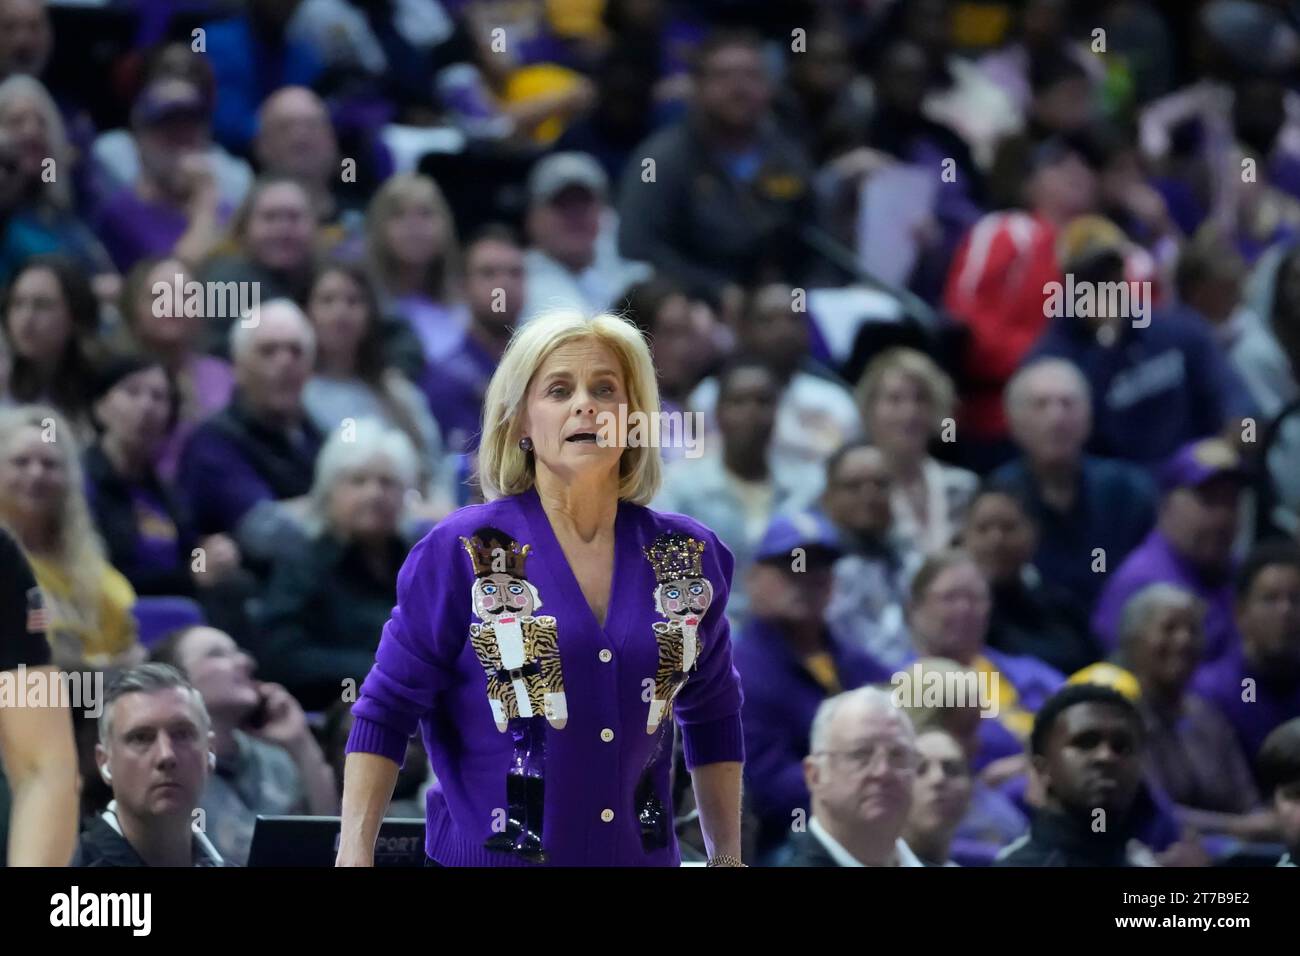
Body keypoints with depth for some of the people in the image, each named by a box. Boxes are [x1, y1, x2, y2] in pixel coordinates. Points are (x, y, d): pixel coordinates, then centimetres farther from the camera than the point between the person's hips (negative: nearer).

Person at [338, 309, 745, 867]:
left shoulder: (689, 557, 3)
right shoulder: (460, 552, -7)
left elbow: (712, 719, 14)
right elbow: (387, 710, -6)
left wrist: (728, 857, 12)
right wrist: (355, 855, -14)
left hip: (642, 854, 3)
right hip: (491, 854, -3)